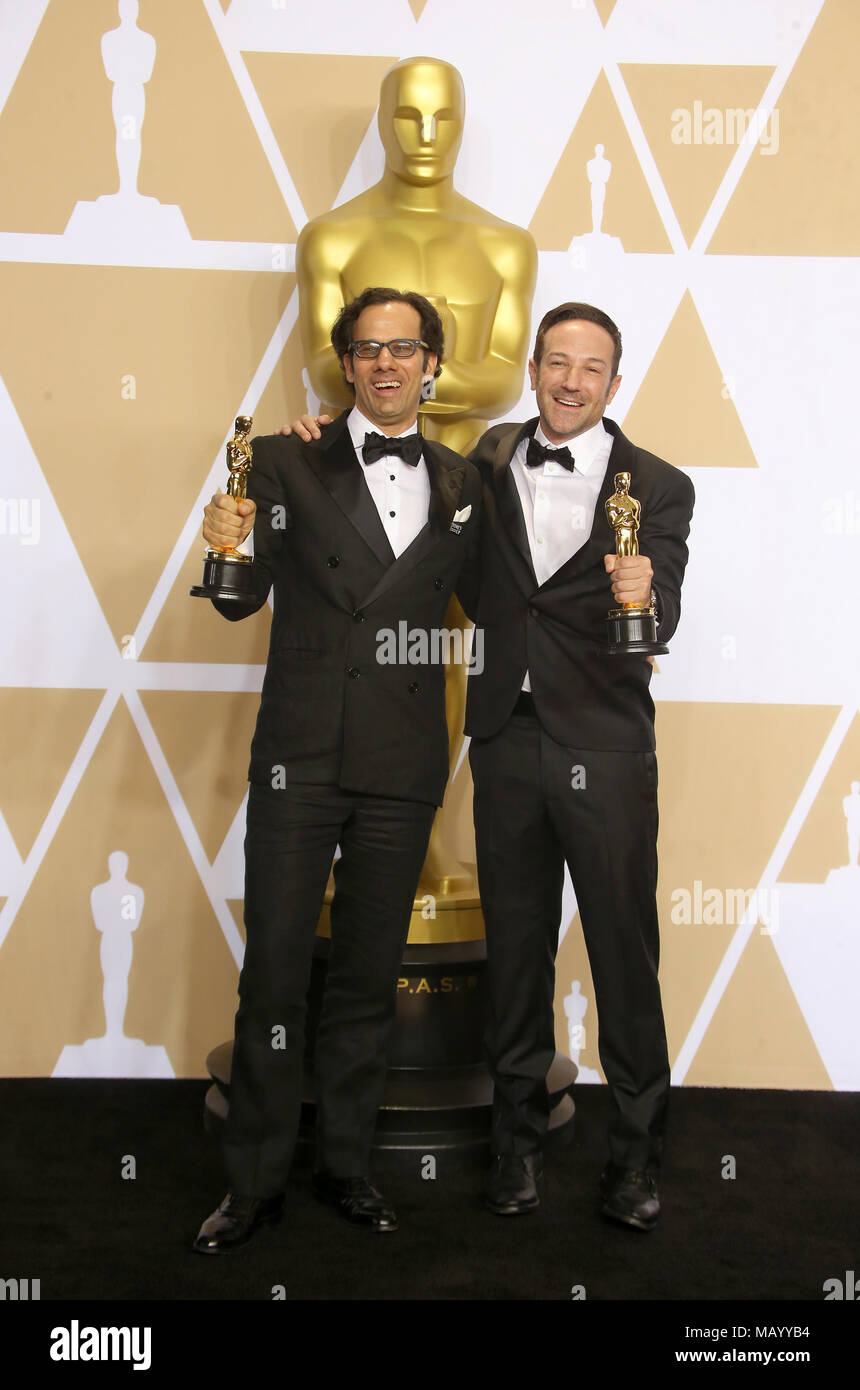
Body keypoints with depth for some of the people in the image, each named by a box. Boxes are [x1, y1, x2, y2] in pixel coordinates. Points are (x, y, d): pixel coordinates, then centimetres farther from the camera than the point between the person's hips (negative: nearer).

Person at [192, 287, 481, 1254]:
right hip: (299, 756, -2)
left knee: (369, 974, 12)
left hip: (404, 765, 2)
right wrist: (229, 549, -20)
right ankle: (255, 1182, 17)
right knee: (273, 970, 2)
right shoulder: (288, 464, 2)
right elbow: (244, 600, 0)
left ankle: (346, 1165, 27)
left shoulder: (460, 483, 9)